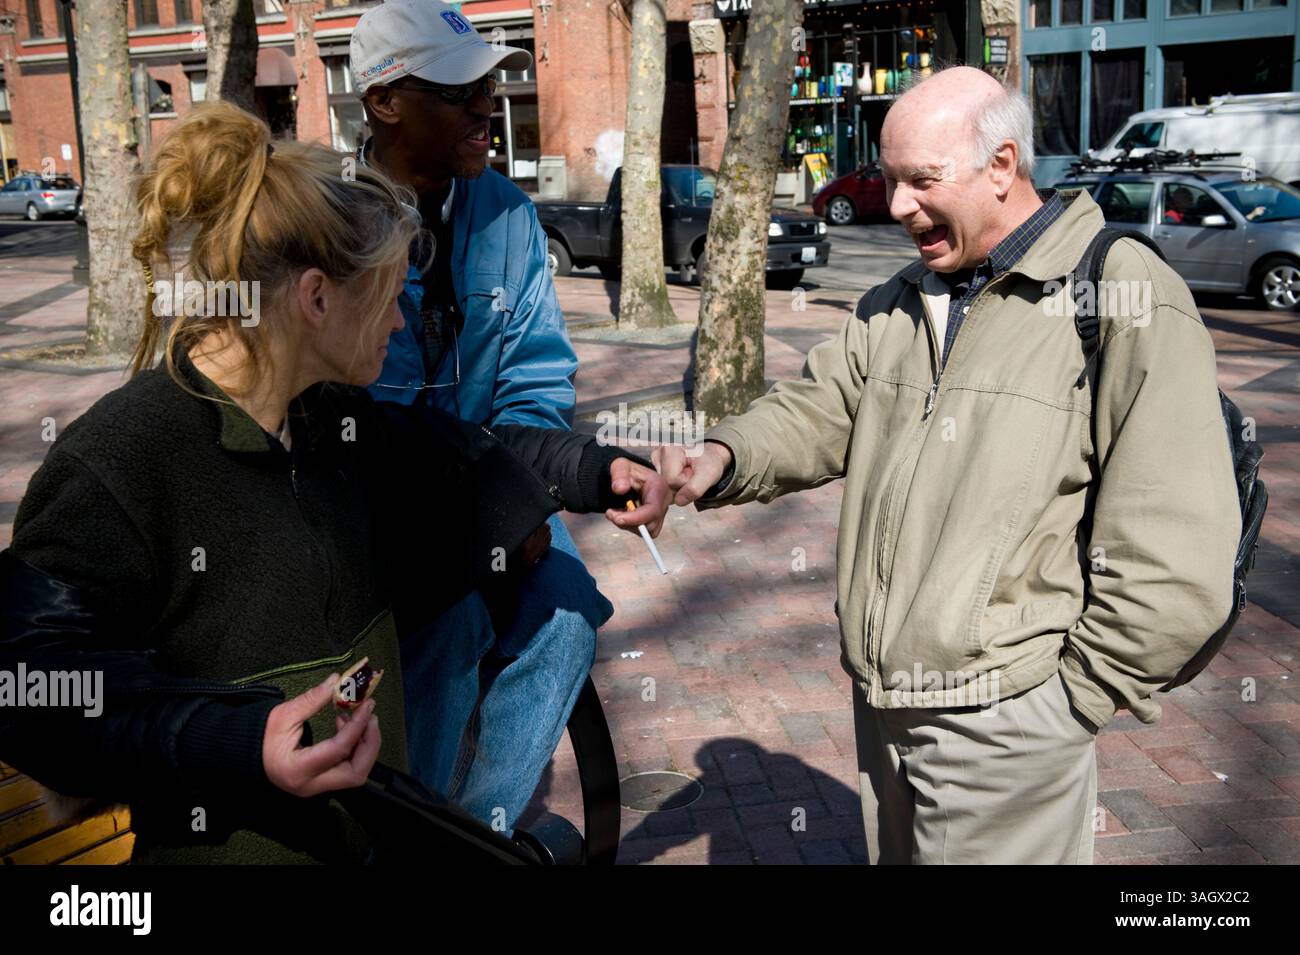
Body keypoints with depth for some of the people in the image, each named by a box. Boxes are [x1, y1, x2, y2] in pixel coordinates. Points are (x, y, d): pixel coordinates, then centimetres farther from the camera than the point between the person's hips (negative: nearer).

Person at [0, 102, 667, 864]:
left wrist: (593, 471, 11)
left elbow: (456, 450, 19)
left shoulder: (336, 417, 2)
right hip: (224, 841, -7)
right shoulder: (111, 467, -24)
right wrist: (235, 743, -35)